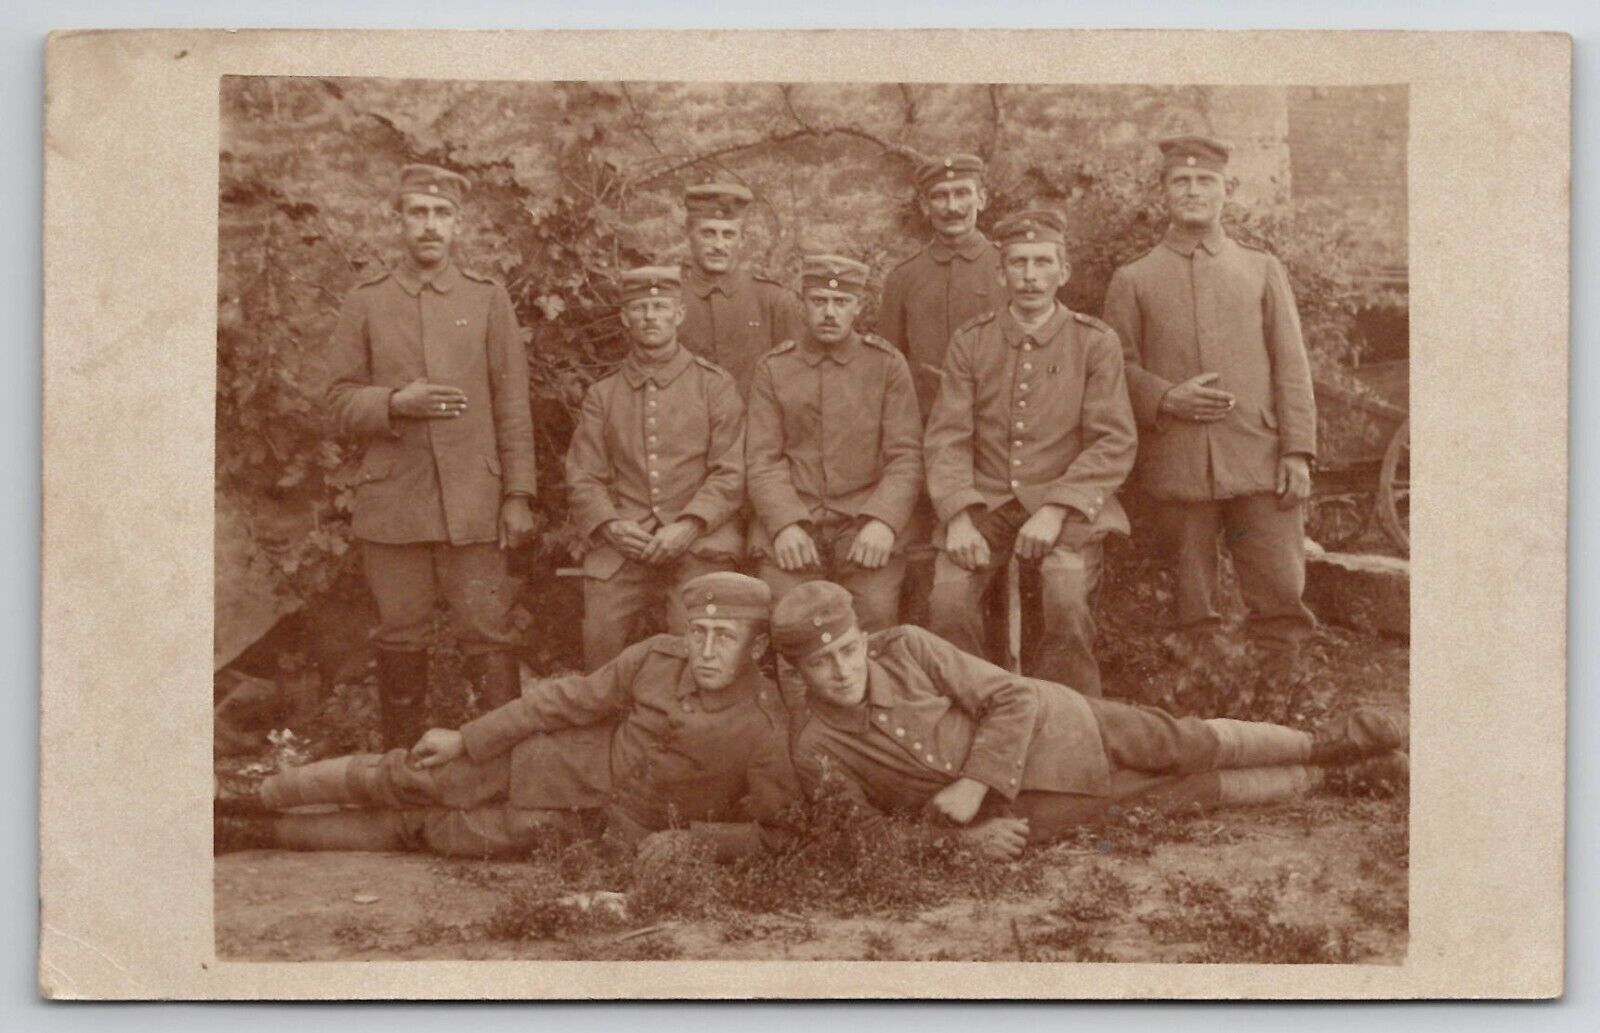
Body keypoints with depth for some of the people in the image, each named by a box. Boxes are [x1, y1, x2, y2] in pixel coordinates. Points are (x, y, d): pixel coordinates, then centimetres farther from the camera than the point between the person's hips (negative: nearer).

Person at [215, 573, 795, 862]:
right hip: (555, 764, 2)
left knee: (418, 830, 3)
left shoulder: (763, 734, -23)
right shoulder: (657, 659, -13)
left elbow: (770, 828, -13)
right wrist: (465, 740, 0)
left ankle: (261, 832, 16)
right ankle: (250, 798, 17)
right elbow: (571, 699, -3)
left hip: (581, 829, -2)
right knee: (398, 778, -2)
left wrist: (691, 838, -24)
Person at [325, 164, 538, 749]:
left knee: (489, 638, -2)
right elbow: (341, 405, 7)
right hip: (392, 505, 1)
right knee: (400, 643, 6)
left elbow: (513, 408, 6)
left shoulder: (488, 300, 7)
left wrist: (518, 495, 1)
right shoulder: (364, 306, 8)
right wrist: (396, 403, -13)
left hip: (473, 504, 0)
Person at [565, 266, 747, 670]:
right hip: (623, 544, 2)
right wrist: (611, 525, -10)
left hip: (698, 542, -2)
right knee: (601, 644, -14)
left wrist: (688, 527, -14)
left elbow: (732, 473, 0)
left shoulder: (714, 385, 7)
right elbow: (582, 478, 10)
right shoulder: (602, 395, 15)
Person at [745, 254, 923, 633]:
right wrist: (785, 524, -13)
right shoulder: (773, 370, 9)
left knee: (876, 612, -23)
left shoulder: (887, 364, 7)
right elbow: (761, 461, 4)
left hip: (866, 522, 0)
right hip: (793, 525, 1)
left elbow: (906, 457, 2)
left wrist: (882, 522, -14)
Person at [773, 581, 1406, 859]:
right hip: (1026, 816, 0)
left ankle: (1333, 743, 15)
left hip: (1049, 726, 0)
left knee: (1186, 745, -8)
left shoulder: (906, 648, -12)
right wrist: (963, 834, -17)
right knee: (1200, 795, 1)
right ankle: (1326, 776, 19)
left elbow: (1011, 698, -11)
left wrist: (974, 785, -22)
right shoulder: (818, 754, -12)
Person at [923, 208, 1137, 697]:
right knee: (948, 602, -24)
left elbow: (1115, 444, -3)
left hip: (1067, 504, -2)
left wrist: (1055, 510, -15)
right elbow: (946, 438, 3)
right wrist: (958, 517, -13)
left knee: (1066, 600, -29)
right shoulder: (970, 342, 7)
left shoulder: (1096, 342, 2)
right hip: (985, 501, 2)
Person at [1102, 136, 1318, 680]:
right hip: (1177, 466, 0)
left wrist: (1297, 451, -1)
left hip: (1261, 464, 1)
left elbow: (1292, 367, 8)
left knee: (1282, 597, -5)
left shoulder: (1263, 270, 13)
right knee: (1192, 612, 3)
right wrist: (1166, 399, -11)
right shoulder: (1132, 280, 10)